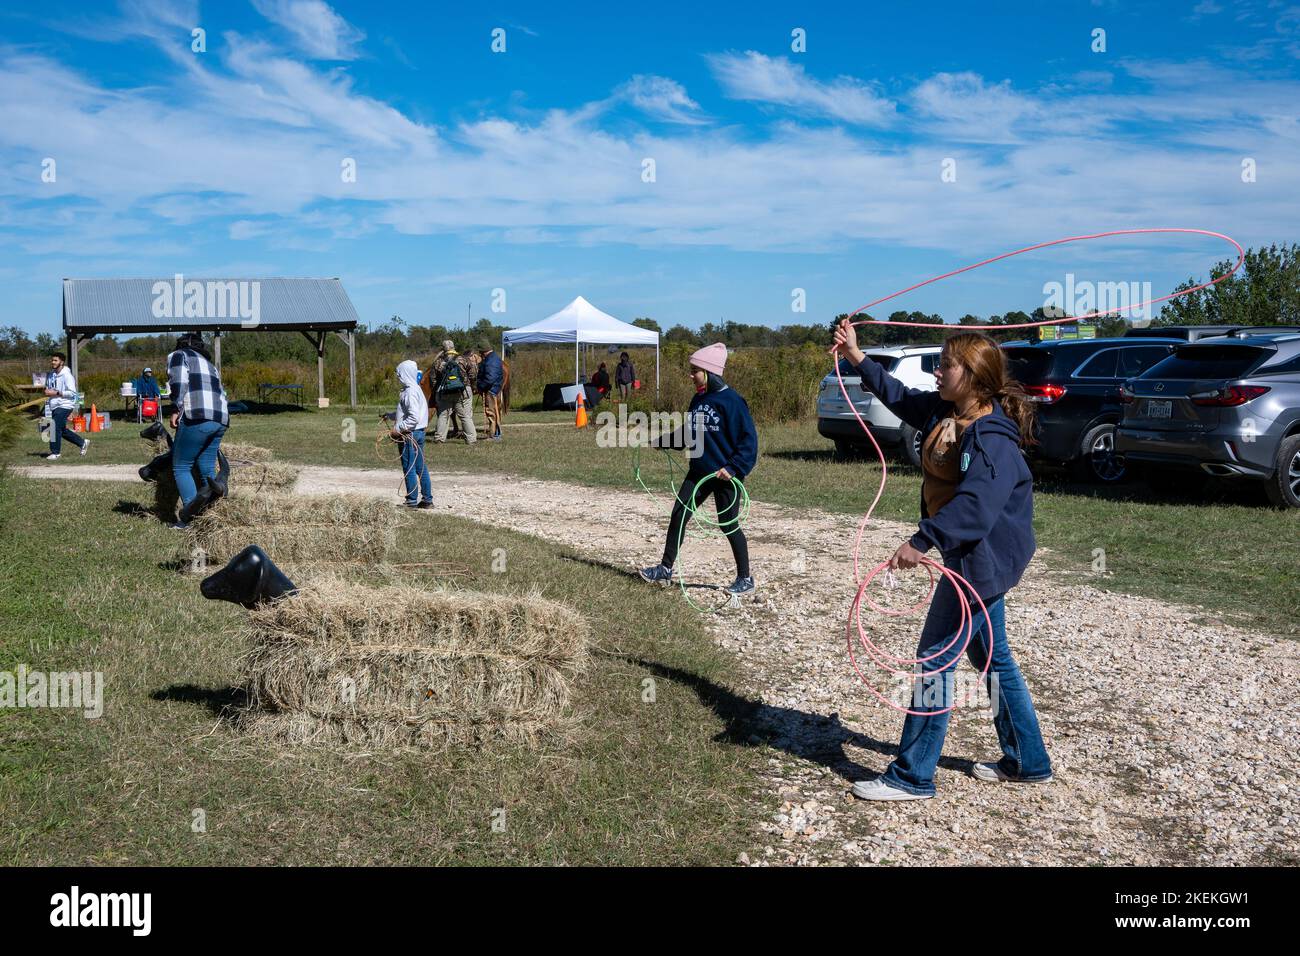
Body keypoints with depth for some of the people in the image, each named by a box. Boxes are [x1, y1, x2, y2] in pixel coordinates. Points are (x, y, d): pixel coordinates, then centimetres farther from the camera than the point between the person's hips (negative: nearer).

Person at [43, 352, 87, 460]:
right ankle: (83, 443, 28)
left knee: (55, 428, -12)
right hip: (55, 406, 9)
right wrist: (47, 392, 2)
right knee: (62, 430, 14)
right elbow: (48, 387, 25)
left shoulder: (66, 375, -13)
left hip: (64, 405, -8)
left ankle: (55, 452, -2)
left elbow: (72, 393, -17)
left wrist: (56, 393, -20)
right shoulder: (51, 374, 10)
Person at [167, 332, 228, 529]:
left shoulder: (179, 355, 11)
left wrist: (175, 409, -8)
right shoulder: (208, 363, 31)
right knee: (208, 470, 11)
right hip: (220, 420, 7)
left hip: (197, 418, -7)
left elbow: (179, 381, -8)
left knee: (181, 468, 0)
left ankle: (191, 518, -8)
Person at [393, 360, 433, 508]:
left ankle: (412, 502, 3)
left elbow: (414, 418, -25)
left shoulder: (410, 392, -18)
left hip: (410, 435, -10)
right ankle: (427, 499, 18)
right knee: (421, 467, 13)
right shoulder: (416, 389, 13)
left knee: (409, 468, -3)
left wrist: (398, 429, -17)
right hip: (418, 433, 10)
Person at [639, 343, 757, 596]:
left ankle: (745, 579, 15)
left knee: (728, 525, 1)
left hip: (725, 476, -7)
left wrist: (733, 468, -23)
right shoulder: (698, 400, 7)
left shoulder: (731, 400, -16)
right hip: (699, 472, 7)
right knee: (678, 516, 8)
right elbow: (687, 434, 17)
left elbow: (749, 439, -17)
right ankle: (666, 568, 21)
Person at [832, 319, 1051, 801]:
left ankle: (912, 776, 6)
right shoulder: (943, 412, 4)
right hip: (974, 557, 10)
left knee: (935, 658, -4)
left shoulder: (993, 437, -24)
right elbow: (899, 396, 20)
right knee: (991, 656, 19)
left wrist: (923, 540, -47)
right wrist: (857, 357, 18)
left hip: (984, 559, -10)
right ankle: (1027, 761, 33)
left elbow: (976, 502, -39)